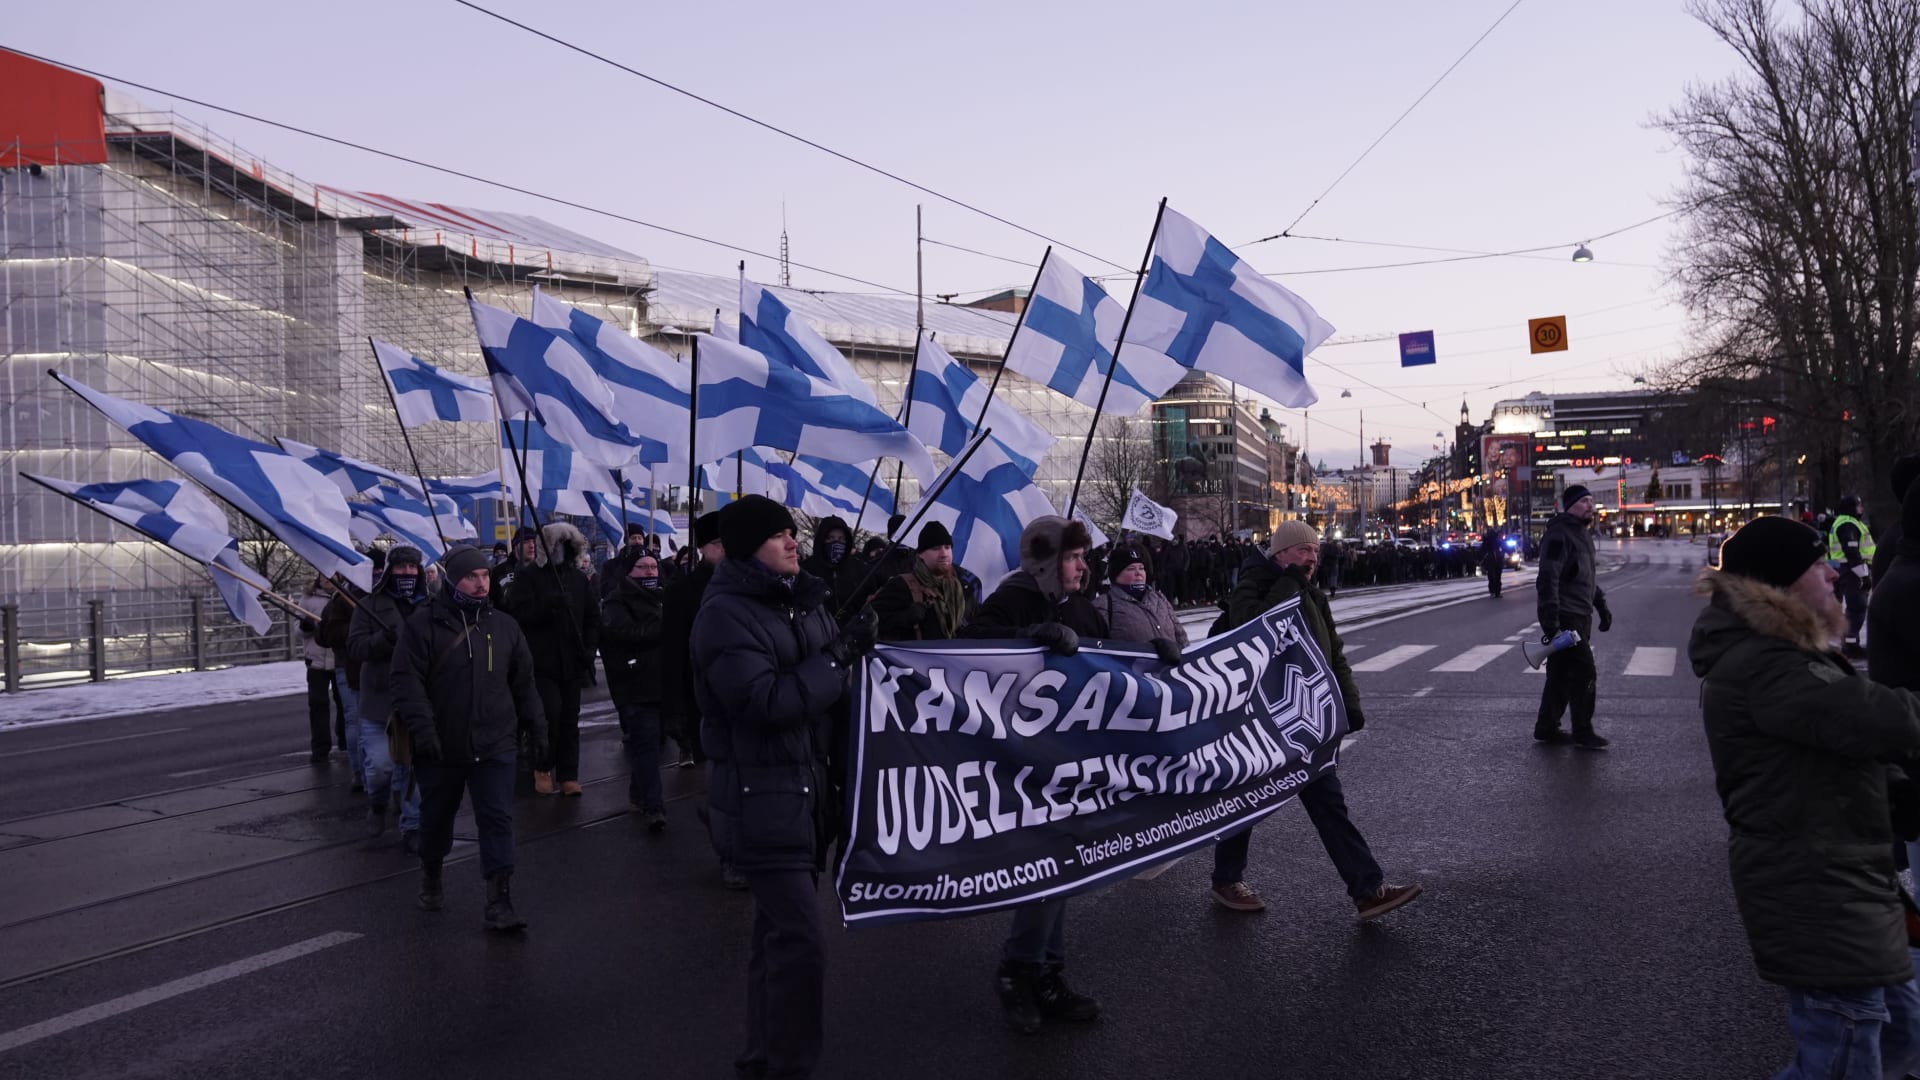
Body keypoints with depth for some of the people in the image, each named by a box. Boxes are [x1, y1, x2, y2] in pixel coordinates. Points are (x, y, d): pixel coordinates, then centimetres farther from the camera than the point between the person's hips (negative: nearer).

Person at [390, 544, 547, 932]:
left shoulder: (504, 627, 7)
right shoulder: (423, 623, -6)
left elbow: (523, 683, 15)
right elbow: (407, 679, -12)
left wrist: (536, 726, 14)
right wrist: (421, 726, -21)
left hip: (494, 745, 2)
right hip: (441, 747, -1)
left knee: (498, 820, -6)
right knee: (436, 817, 17)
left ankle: (499, 901, -4)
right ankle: (430, 876, 43)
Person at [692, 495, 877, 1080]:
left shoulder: (803, 600, 10)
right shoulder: (725, 614, -15)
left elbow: (827, 685, 20)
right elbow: (765, 703, -25)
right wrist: (838, 657, -19)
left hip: (806, 788, 8)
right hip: (760, 798, -8)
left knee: (779, 932, 17)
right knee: (802, 940, -10)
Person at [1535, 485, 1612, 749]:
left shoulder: (1583, 534, 17)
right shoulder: (1559, 535, -15)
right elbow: (1547, 579, -22)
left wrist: (1602, 606, 23)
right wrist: (1550, 622, -27)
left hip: (1580, 617, 10)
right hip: (1565, 618, -10)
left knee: (1562, 674, 13)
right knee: (1585, 673, -7)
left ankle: (1546, 727, 21)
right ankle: (1582, 732, 2)